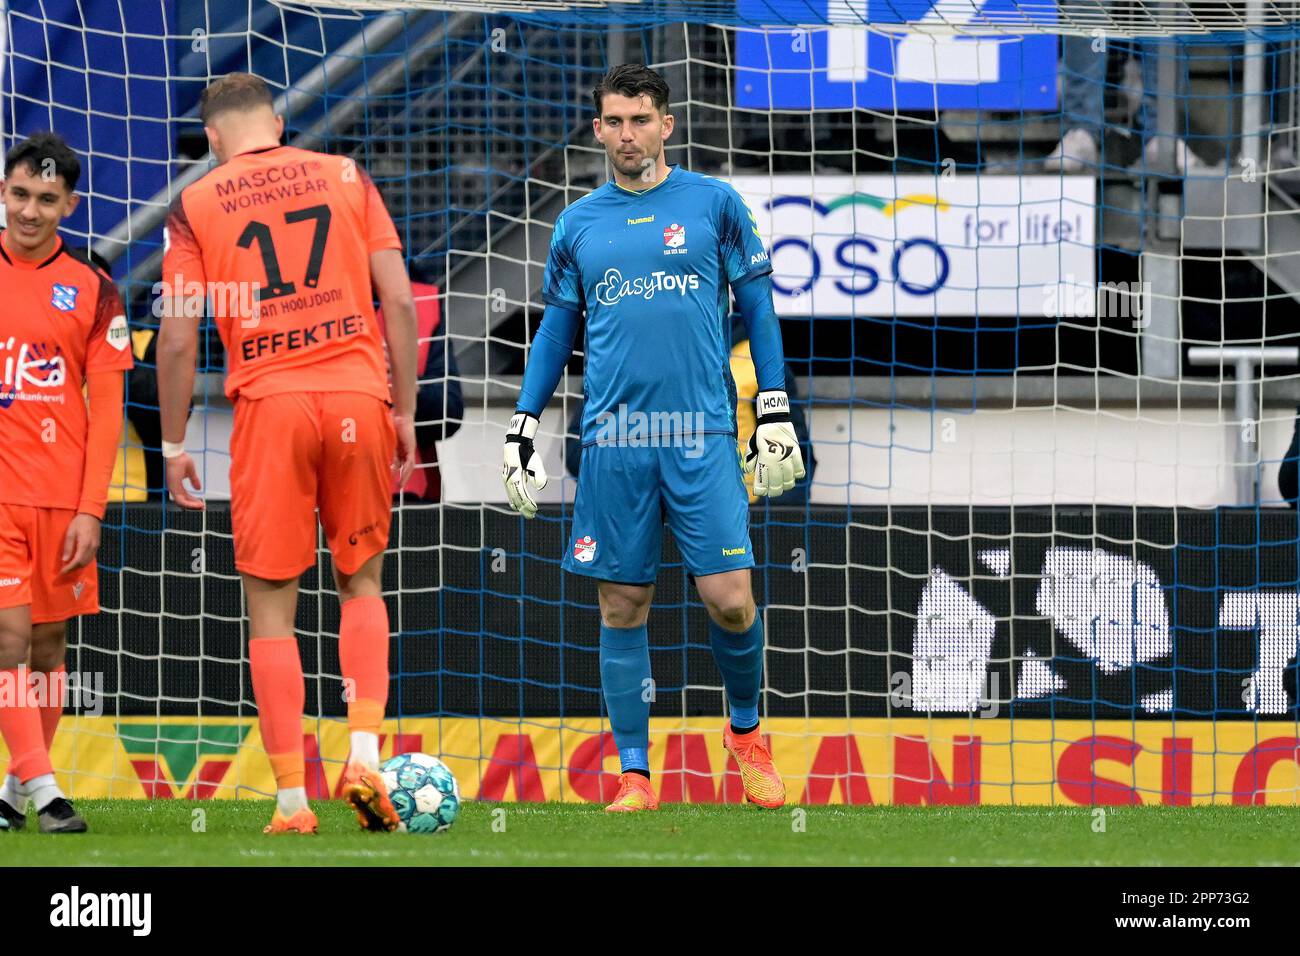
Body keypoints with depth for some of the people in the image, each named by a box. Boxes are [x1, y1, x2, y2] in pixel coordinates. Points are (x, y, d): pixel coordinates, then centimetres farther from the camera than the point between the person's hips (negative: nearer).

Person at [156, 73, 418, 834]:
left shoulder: (196, 206, 4)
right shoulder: (345, 177, 9)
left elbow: (178, 339, -1)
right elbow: (400, 301, 4)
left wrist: (175, 444, 8)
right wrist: (405, 410, 10)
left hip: (268, 402, -2)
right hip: (358, 396, 2)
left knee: (272, 606, 5)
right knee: (361, 582, 18)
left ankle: (292, 798, 1)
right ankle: (365, 753, 0)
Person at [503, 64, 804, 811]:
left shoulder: (714, 204, 5)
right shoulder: (579, 225, 11)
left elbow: (759, 309, 8)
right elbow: (556, 330, 17)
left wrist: (776, 414, 2)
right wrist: (522, 430, 12)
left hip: (702, 435, -2)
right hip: (613, 439, 2)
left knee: (729, 599, -9)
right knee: (623, 605, 1)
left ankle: (747, 729, 17)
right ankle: (635, 775, 8)